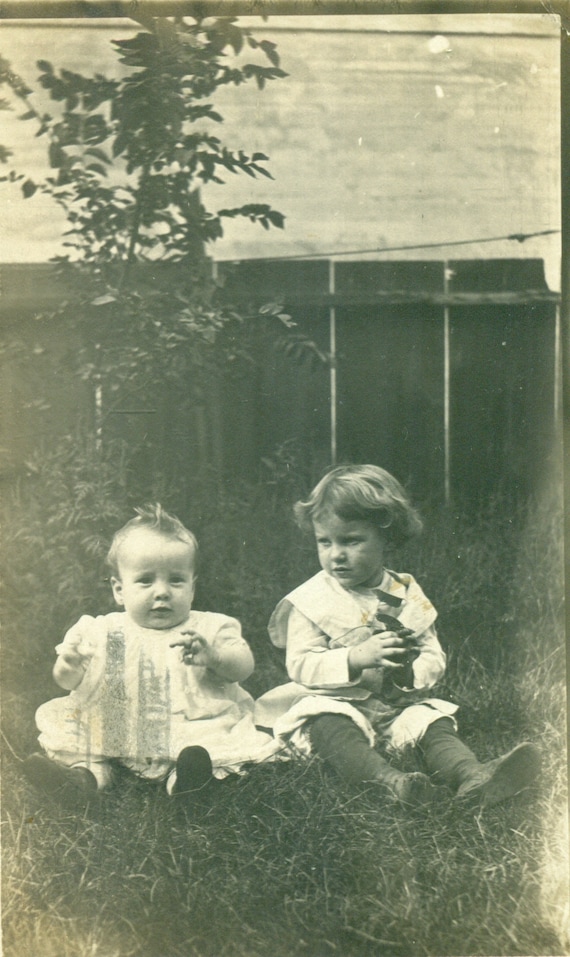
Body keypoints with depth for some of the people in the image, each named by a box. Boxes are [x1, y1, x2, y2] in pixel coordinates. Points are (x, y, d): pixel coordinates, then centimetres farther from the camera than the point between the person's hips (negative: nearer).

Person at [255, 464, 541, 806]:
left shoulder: (407, 594, 6)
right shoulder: (312, 599, -3)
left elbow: (434, 656, 4)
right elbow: (301, 665, -12)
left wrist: (411, 672, -20)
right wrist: (356, 658, -27)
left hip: (399, 705, 3)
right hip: (335, 703, -3)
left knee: (432, 720, -22)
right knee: (330, 725, -32)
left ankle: (472, 776, -45)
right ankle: (387, 779, -53)